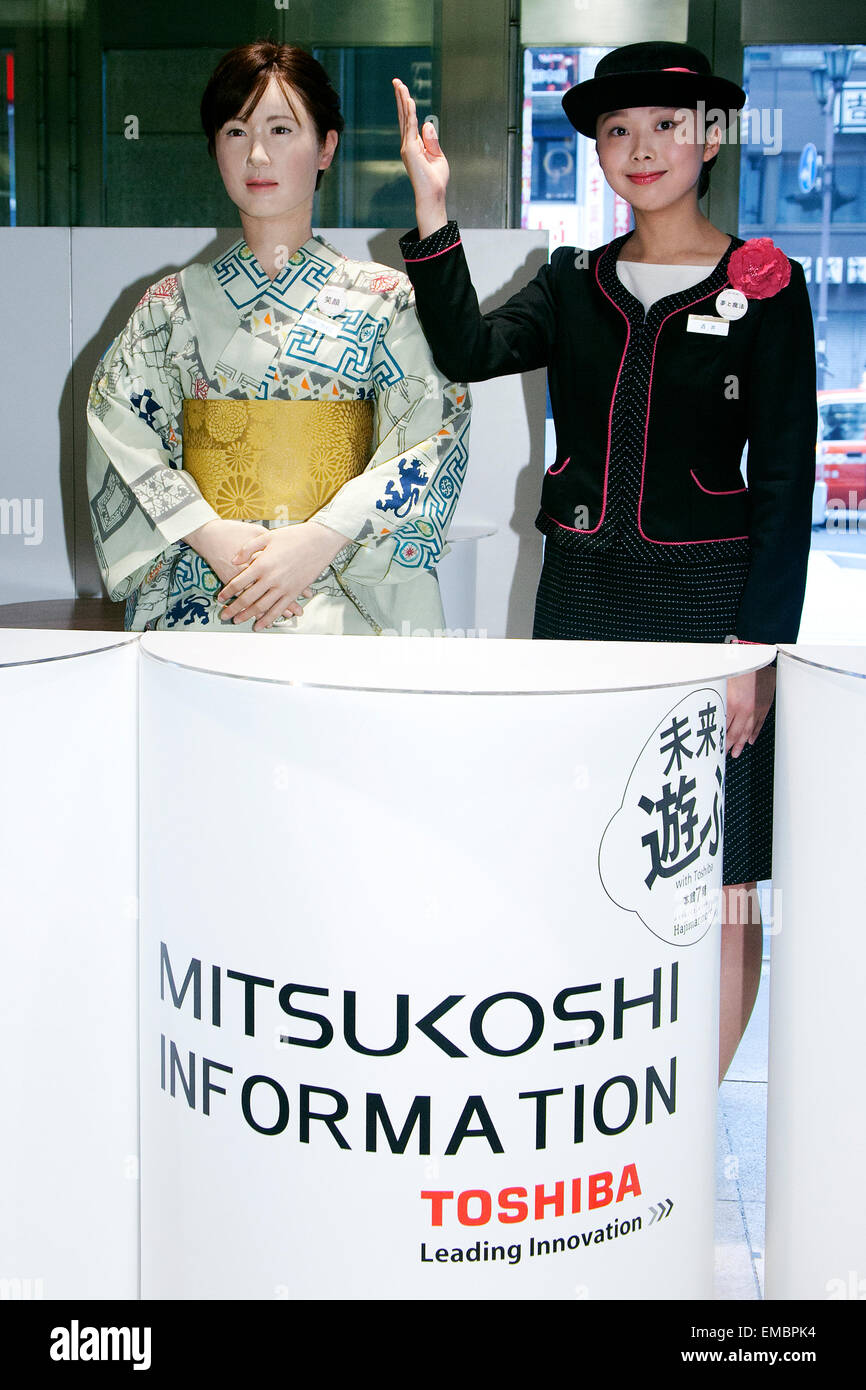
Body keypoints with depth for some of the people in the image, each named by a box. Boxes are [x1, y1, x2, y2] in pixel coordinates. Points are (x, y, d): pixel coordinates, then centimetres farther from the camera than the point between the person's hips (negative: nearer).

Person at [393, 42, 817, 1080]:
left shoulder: (763, 287, -1)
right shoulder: (577, 284, 11)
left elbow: (785, 480, -4)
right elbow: (471, 351, -7)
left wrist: (757, 643, -10)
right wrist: (432, 213, -17)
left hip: (708, 600, -4)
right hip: (580, 595, 4)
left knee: (718, 884, 0)